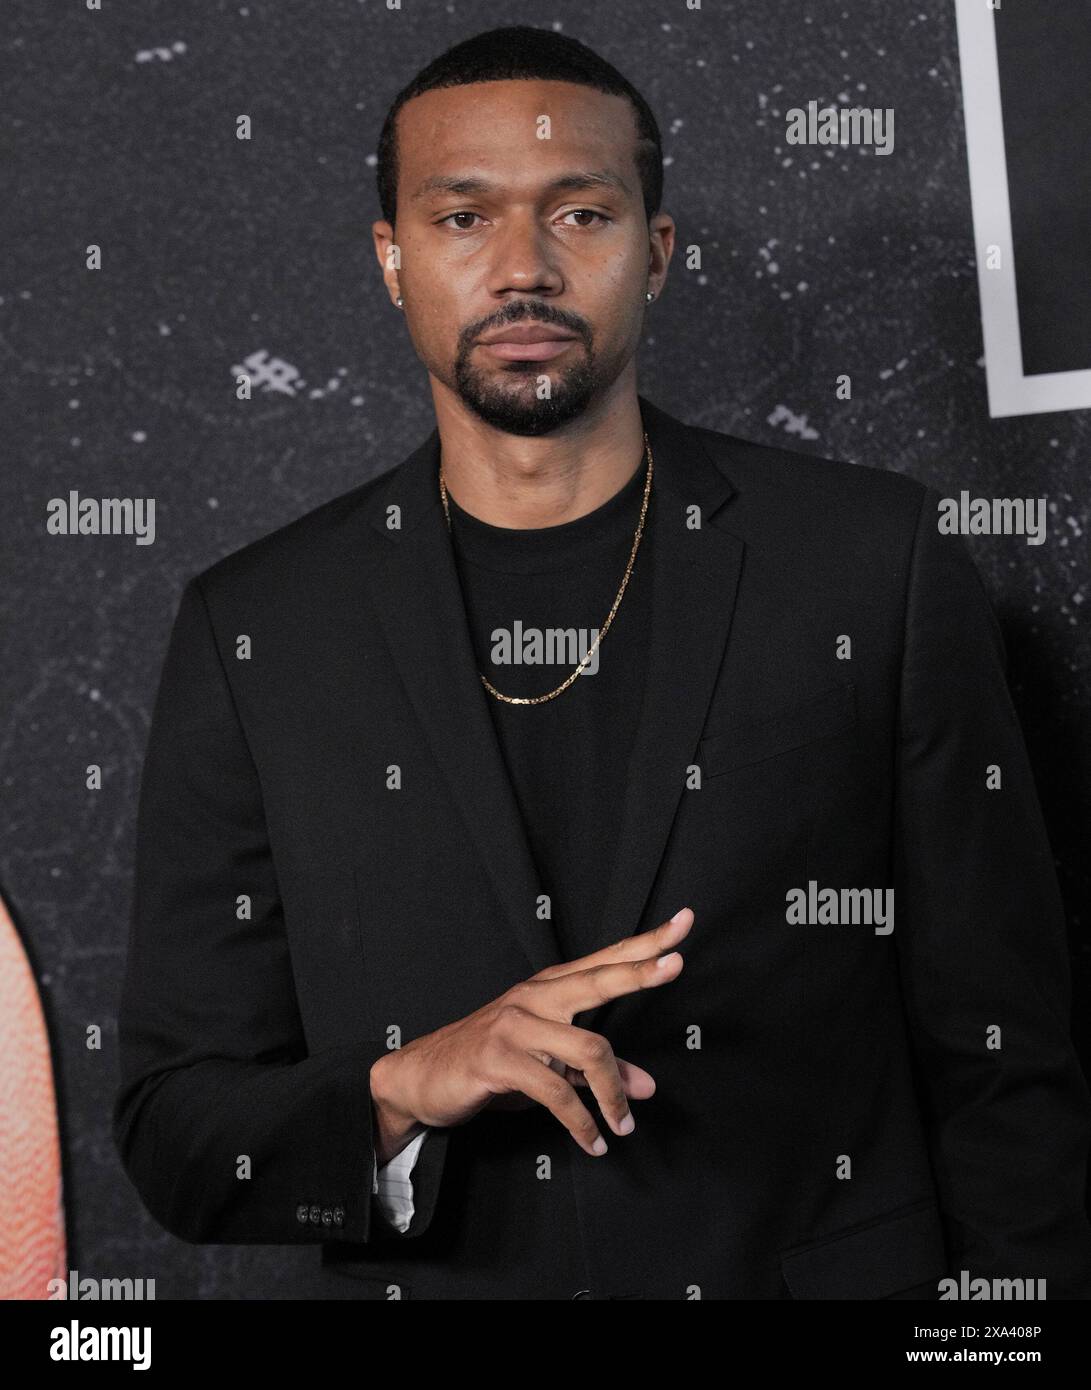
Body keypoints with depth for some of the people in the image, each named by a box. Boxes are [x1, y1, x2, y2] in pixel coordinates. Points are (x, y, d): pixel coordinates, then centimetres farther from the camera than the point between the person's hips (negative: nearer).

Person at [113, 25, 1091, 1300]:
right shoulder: (252, 632, -5)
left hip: (823, 1274, 0)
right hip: (429, 1282, 1)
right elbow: (172, 1136, -5)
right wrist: (403, 1090, -22)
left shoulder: (875, 565, -7)